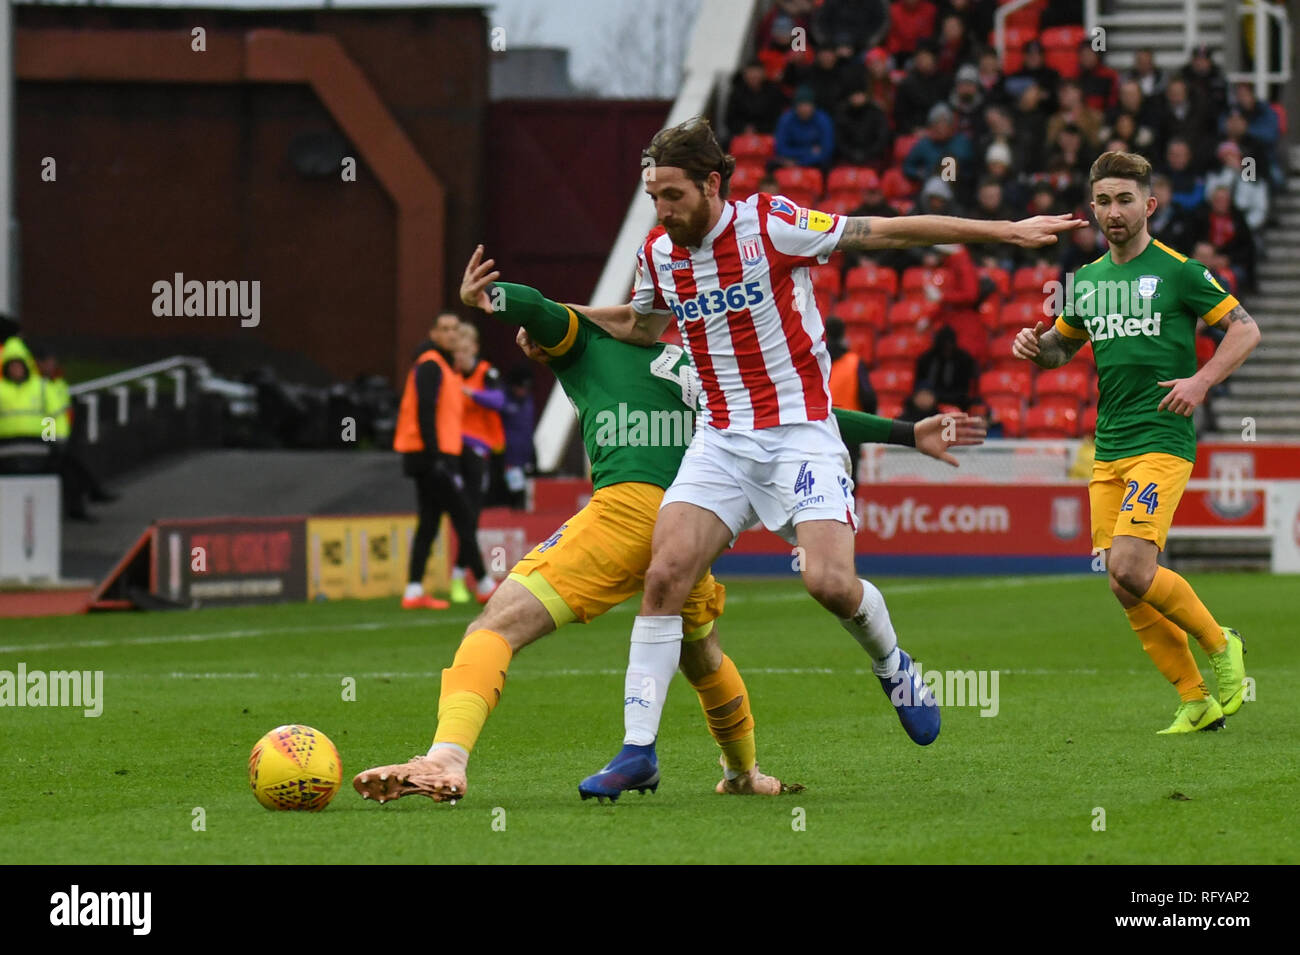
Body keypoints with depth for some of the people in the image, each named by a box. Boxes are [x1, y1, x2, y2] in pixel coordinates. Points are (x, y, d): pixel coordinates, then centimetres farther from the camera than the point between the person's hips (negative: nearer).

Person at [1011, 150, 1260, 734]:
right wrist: (1033, 346, 4)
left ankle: (1219, 644, 4)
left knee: (1130, 570, -20)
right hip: (1108, 451, 6)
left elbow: (1245, 329, -1)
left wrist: (1201, 381, -14)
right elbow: (1061, 346, 27)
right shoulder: (1088, 281, 14)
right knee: (1125, 586, 0)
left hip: (1162, 441, -6)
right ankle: (1197, 701, 10)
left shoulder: (1177, 271, -4)